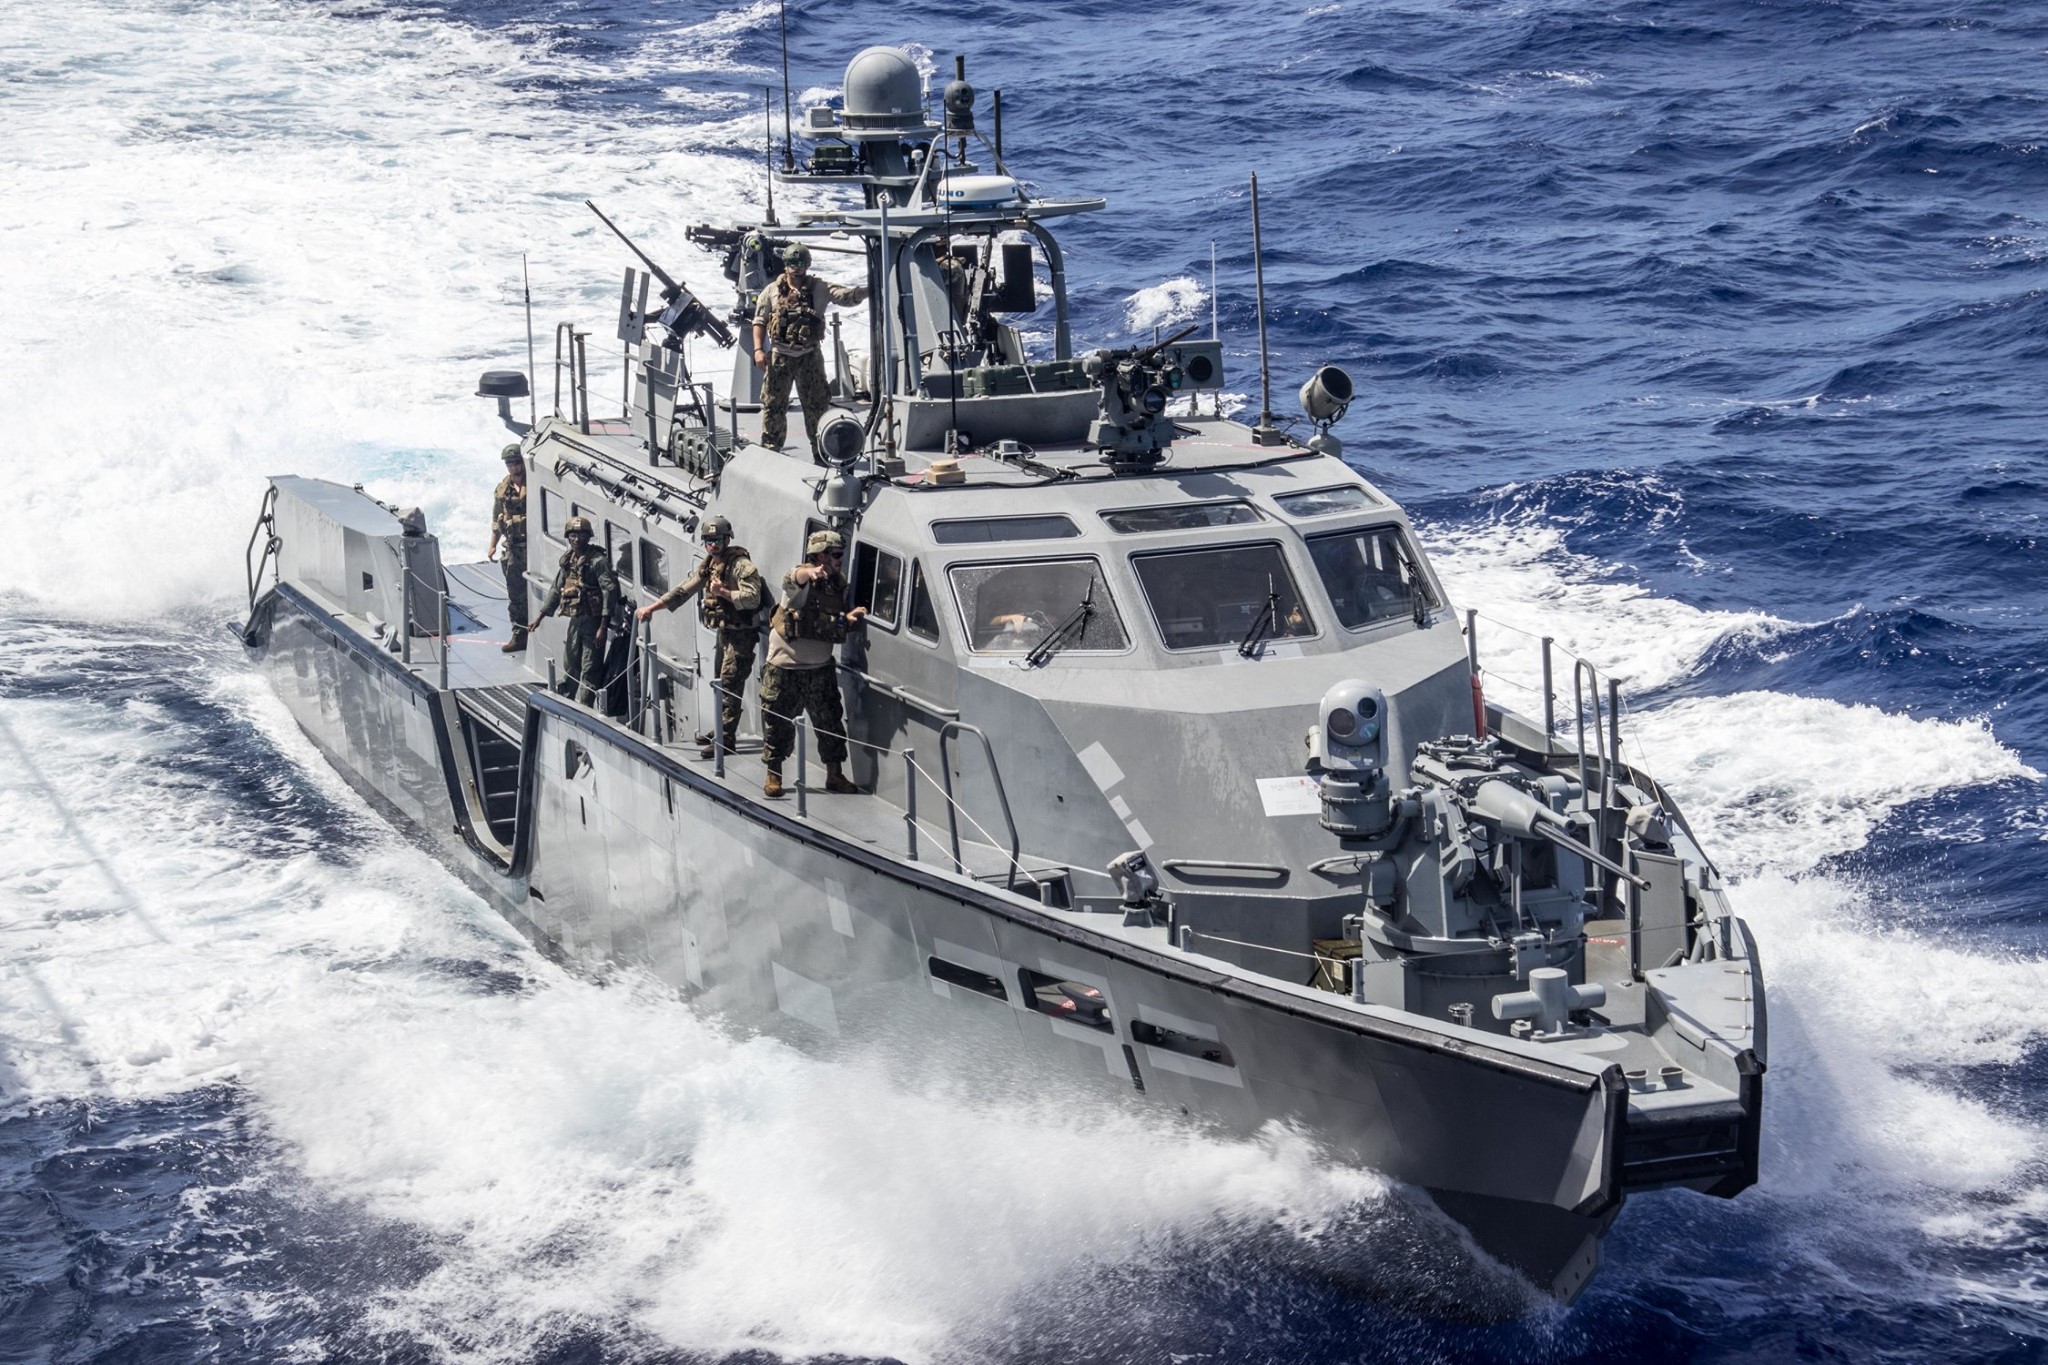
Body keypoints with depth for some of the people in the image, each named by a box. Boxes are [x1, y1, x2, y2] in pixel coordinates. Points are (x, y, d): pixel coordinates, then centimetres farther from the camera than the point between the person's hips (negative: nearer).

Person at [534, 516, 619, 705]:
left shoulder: (597, 560, -14)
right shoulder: (568, 560, 10)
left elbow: (610, 591, -20)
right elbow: (556, 590, 21)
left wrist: (603, 626, -24)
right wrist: (541, 615, 20)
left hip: (593, 621, -8)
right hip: (575, 620, 8)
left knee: (589, 670, -5)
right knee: (570, 666, 16)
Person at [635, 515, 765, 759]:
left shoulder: (741, 565, -17)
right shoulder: (707, 565, 10)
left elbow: (753, 597, -26)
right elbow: (683, 590, 14)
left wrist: (724, 592, -37)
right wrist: (652, 607, 10)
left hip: (741, 633, -9)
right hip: (723, 631, 9)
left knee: (730, 684, -12)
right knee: (721, 682, 17)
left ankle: (726, 739, -13)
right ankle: (721, 728, 30)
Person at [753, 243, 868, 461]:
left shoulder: (819, 289, 1)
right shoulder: (772, 291, 4)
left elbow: (847, 295, -11)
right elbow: (760, 321, 6)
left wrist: (870, 289, -30)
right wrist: (759, 349, -6)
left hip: (810, 357, 0)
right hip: (780, 356, 0)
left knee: (817, 406, 4)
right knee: (773, 405, 3)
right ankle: (770, 450, 12)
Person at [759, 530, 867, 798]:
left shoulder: (839, 585, 5)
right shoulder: (802, 578, -14)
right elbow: (794, 578, -40)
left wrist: (848, 617, -7)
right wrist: (810, 573, -64)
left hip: (820, 668, 5)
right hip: (784, 666, -5)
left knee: (830, 721, 4)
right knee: (779, 723, 3)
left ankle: (834, 775, 16)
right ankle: (773, 775, 16)